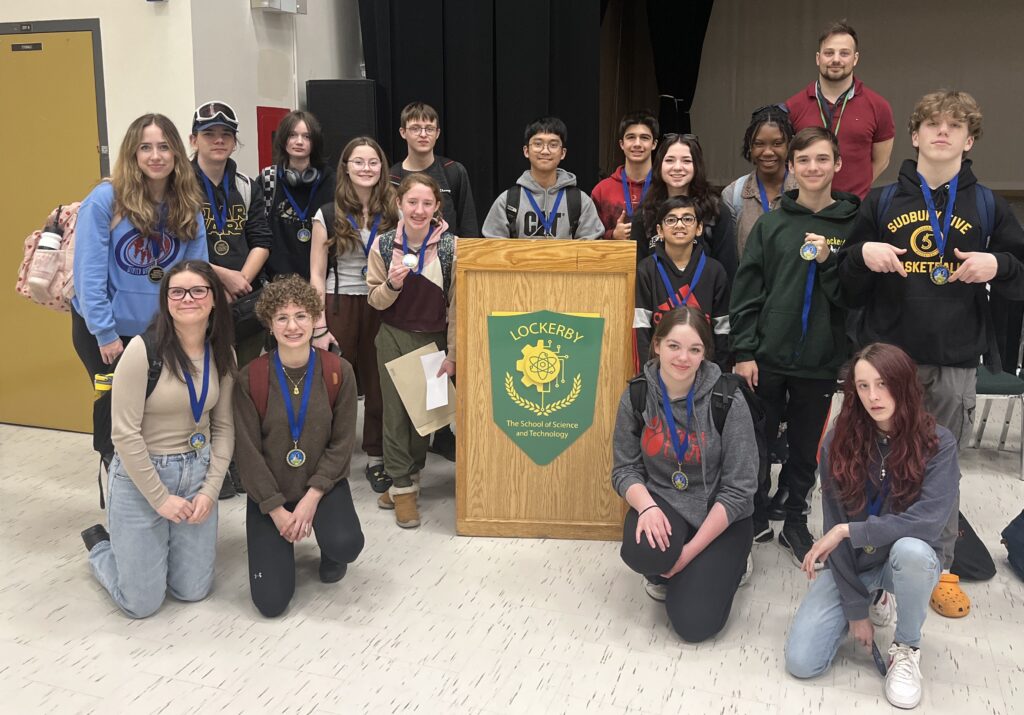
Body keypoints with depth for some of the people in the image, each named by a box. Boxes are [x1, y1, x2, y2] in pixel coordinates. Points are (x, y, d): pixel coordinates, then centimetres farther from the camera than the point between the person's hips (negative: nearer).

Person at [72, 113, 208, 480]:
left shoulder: (188, 206, -5)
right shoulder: (106, 199, -18)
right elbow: (89, 271, -18)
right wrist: (105, 333, -18)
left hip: (162, 330, 4)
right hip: (104, 330, -3)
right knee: (114, 412, 9)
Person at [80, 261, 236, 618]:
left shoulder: (222, 354, -1)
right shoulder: (143, 350, -19)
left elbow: (223, 427, 4)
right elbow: (125, 434, -17)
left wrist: (210, 489, -5)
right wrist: (161, 498, -14)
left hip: (197, 471, 5)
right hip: (141, 474, -5)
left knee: (193, 591, 11)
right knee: (142, 604, 4)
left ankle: (156, 547, 41)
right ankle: (100, 544, 33)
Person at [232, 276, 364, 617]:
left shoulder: (338, 371, -10)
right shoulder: (250, 378, -13)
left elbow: (342, 442, -7)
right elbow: (248, 451, -10)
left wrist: (312, 497, -16)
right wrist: (276, 509, -13)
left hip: (323, 483, 0)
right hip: (268, 491, 0)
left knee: (346, 546, -31)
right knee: (271, 602, -7)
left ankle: (330, 550, 10)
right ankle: (281, 541, 27)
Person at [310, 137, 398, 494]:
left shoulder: (394, 213, 4)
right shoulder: (328, 216, 0)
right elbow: (316, 275, -1)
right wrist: (319, 327, -7)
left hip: (381, 307, 1)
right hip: (339, 307, -1)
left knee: (379, 383, 4)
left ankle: (377, 458, 18)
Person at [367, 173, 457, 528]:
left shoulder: (450, 246, -10)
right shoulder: (383, 244, -4)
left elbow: (456, 305, -7)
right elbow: (375, 300, 2)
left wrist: (453, 354, -7)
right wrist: (392, 285, -21)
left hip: (433, 340, -1)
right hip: (393, 338, 1)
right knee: (395, 411, 3)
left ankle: (406, 477, 28)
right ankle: (402, 486, 15)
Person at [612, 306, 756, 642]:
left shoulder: (729, 402, -17)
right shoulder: (636, 397, -9)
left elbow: (739, 489, -15)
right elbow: (624, 469, -2)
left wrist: (691, 550, -18)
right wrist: (647, 506, -24)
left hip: (719, 514, -1)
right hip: (662, 500, 2)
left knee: (694, 623, -13)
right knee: (642, 552, -34)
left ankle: (725, 564, 21)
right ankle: (662, 571, 7)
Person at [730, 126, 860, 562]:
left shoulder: (853, 225, 1)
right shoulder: (771, 224, 2)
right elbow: (745, 291, 0)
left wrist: (829, 261, -16)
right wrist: (743, 351, -5)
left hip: (821, 361, 0)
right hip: (768, 357, 0)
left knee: (806, 445, 12)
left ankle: (795, 522, 29)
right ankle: (756, 519, 25)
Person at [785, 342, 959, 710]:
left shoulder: (939, 444, -17)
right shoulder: (839, 442, -13)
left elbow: (928, 521, -28)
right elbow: (833, 527, -11)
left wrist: (849, 530, -27)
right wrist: (855, 610, -11)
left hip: (908, 562, -2)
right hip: (850, 566, 2)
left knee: (911, 548, -39)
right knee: (801, 663, -11)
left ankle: (906, 648, -8)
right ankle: (869, 605, 20)